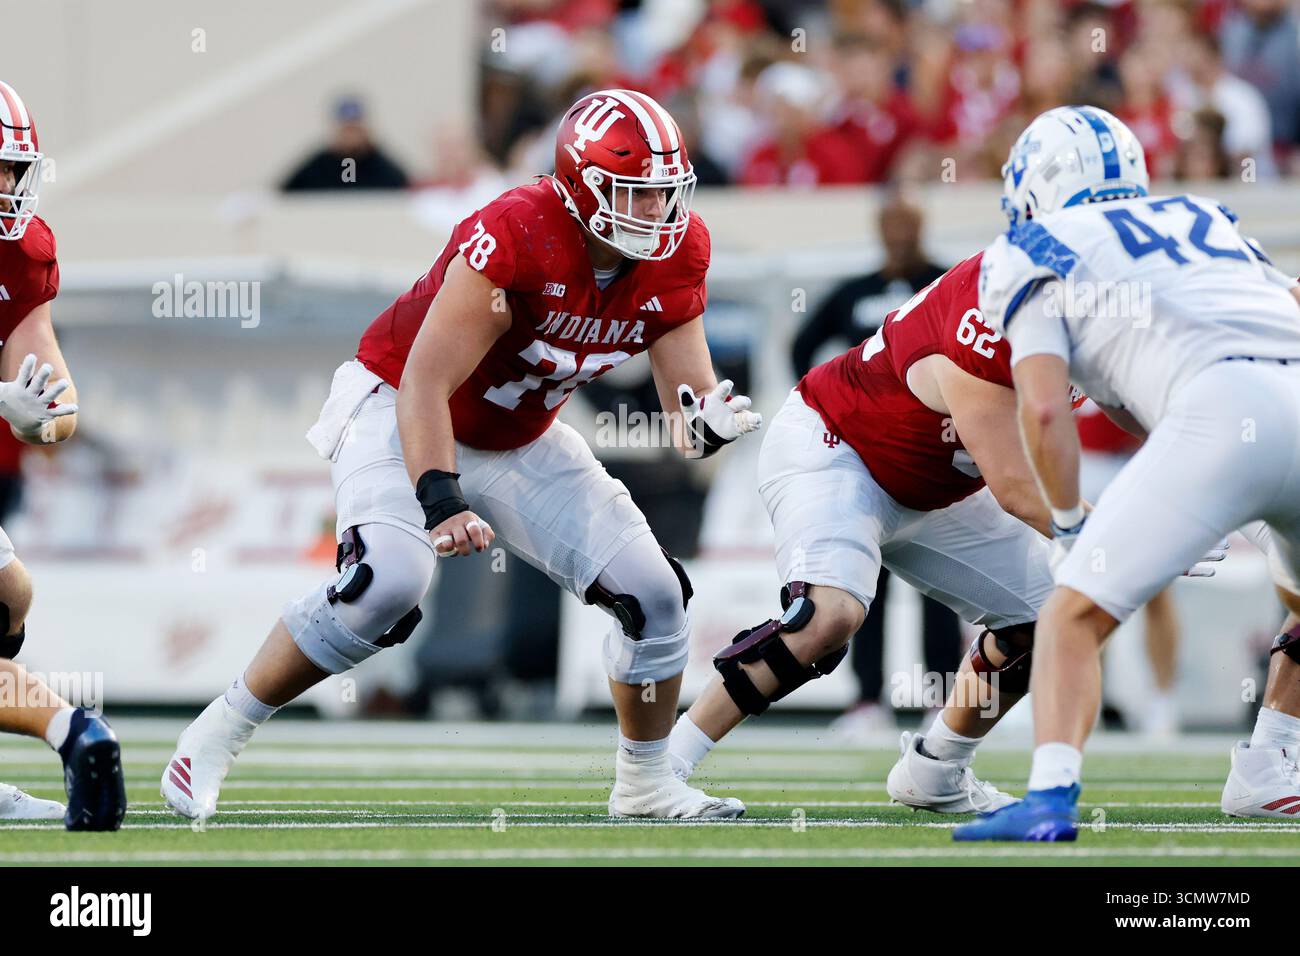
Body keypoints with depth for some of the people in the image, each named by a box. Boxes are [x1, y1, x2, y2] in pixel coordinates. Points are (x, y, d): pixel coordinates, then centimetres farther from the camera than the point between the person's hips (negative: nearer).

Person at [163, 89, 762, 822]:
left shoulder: (674, 258, -12)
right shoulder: (515, 238, -32)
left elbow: (690, 404, -7)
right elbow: (426, 382, -31)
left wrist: (707, 422, -31)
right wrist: (441, 502, -40)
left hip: (518, 441, 7)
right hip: (402, 413, -7)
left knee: (656, 596, -3)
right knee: (388, 582, -30)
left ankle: (647, 781, 19)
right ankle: (217, 736, -16)